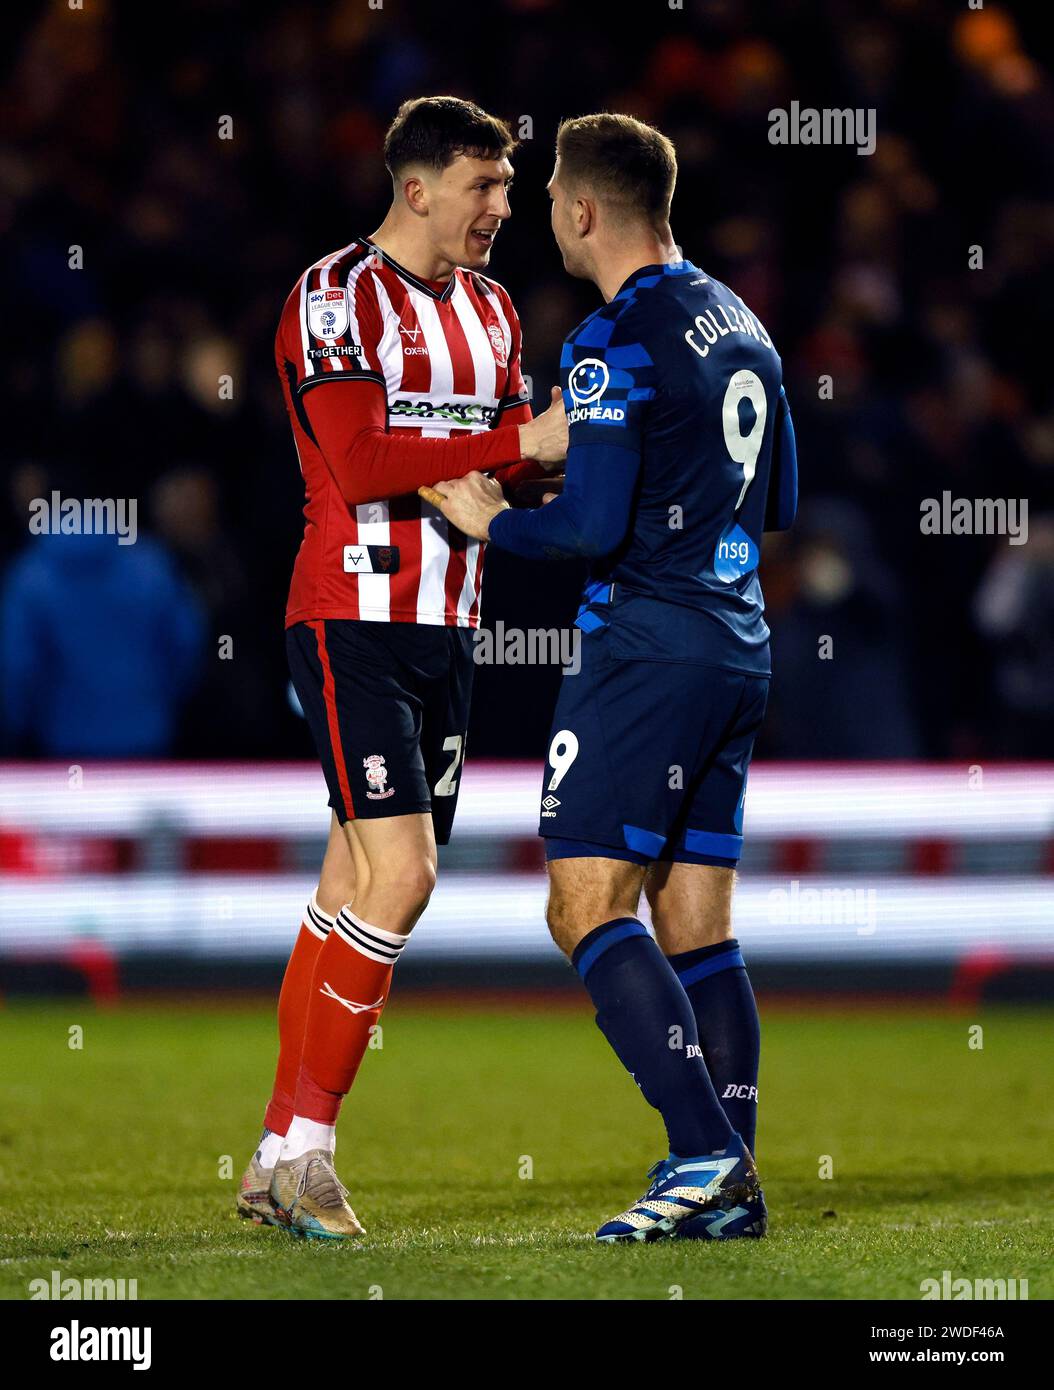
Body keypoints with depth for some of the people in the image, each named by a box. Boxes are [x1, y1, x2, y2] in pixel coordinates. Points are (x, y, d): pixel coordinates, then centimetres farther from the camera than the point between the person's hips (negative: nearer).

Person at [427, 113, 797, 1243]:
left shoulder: (614, 344, -13)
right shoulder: (741, 325, 15)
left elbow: (594, 523, -19)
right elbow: (778, 502, 22)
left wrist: (492, 522, -3)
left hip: (645, 647, -9)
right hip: (737, 651, 9)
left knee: (587, 906, -9)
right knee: (696, 924, 9)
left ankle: (702, 1150, -19)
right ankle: (732, 1188, 5)